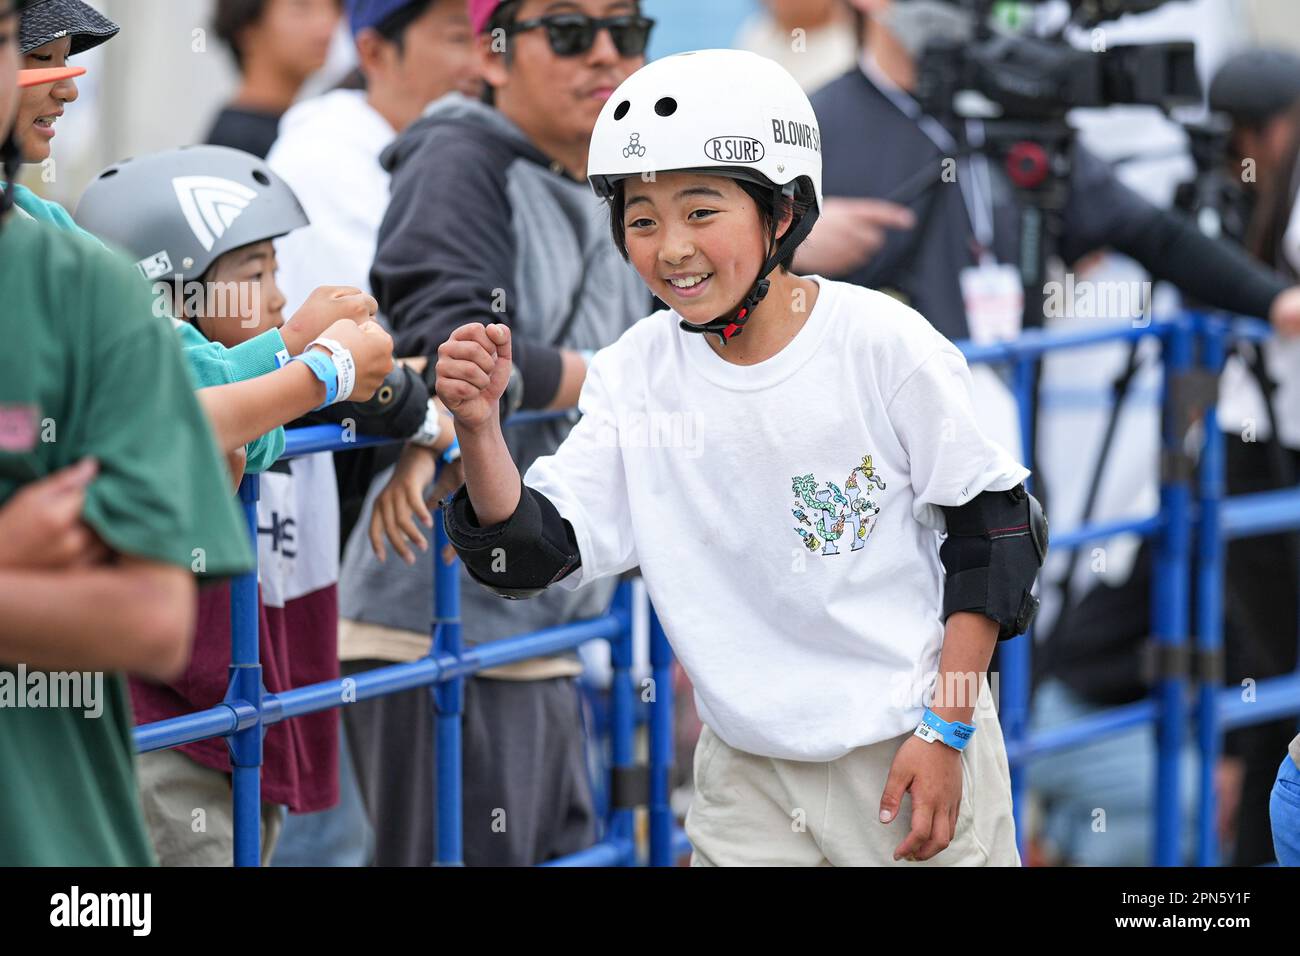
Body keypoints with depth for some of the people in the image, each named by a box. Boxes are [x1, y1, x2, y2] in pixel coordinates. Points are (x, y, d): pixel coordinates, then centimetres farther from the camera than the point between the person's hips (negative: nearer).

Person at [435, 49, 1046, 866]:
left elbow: (992, 528, -6)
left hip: (914, 758, -3)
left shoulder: (881, 343, -12)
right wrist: (479, 431, -22)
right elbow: (539, 550, -5)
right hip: (746, 777, 3)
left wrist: (946, 733, -9)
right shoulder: (634, 375, -2)